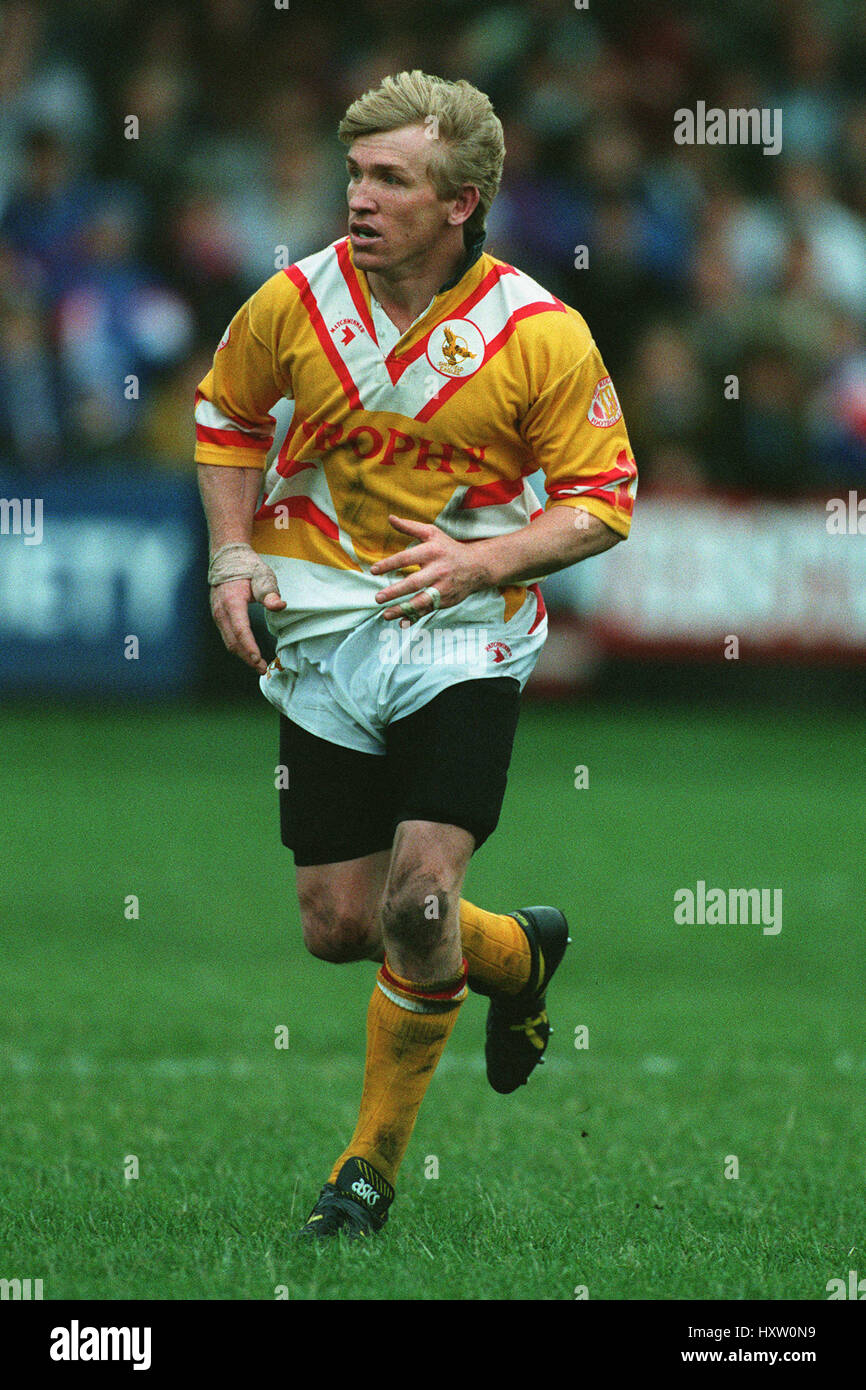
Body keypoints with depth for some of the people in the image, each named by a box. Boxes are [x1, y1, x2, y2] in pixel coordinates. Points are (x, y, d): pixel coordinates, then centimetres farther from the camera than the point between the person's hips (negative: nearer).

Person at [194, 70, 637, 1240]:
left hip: (466, 638, -3)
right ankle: (519, 952, 36)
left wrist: (483, 560, -19)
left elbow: (603, 501, -4)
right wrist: (233, 555, 2)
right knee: (339, 925, 3)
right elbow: (226, 417, 15)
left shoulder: (542, 334, -11)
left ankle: (375, 1162, 2)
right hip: (324, 637, 3)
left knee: (418, 898, -18)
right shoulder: (293, 303, -4)